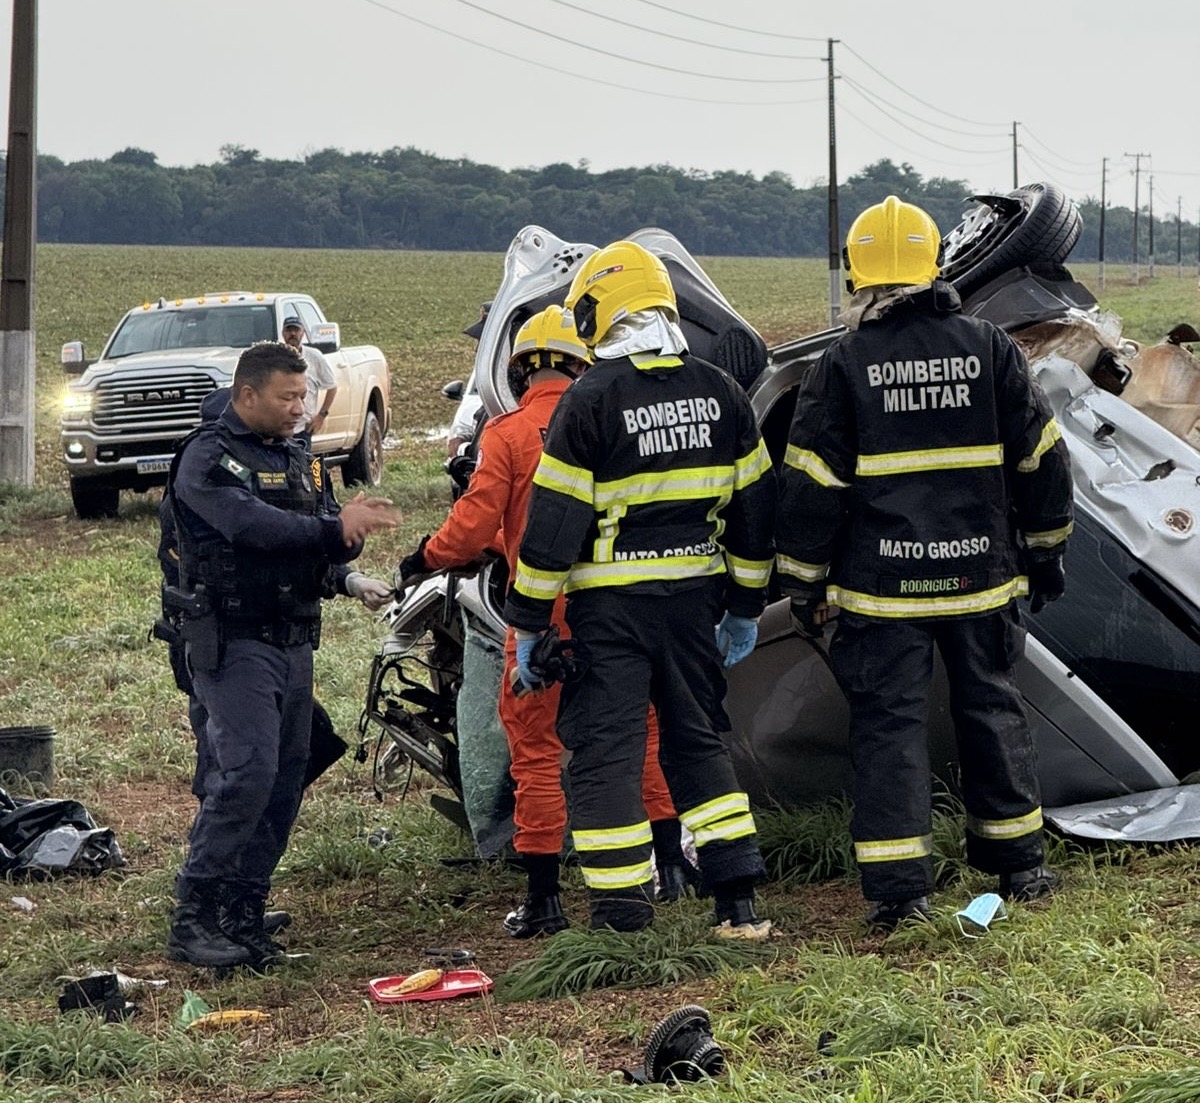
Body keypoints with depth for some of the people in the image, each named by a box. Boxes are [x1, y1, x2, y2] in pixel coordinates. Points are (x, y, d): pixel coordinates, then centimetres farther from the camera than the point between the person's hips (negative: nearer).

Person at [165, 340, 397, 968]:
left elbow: (329, 544, 11)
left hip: (294, 642, 8)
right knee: (247, 775, -18)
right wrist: (333, 526, -33)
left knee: (286, 778, 7)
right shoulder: (209, 457, -9)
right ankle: (191, 921, -13)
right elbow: (250, 524, -26)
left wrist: (351, 531, -12)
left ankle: (244, 916, 14)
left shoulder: (298, 458, 17)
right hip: (235, 643, -8)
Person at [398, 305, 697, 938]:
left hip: (544, 611, -4)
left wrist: (423, 559, 8)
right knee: (640, 731, 20)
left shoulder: (507, 434, -7)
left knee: (537, 748, 4)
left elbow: (473, 526, -10)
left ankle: (544, 896, 4)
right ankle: (670, 863, 27)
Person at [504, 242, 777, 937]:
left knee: (606, 754, 1)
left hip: (611, 604, -5)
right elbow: (755, 504, 11)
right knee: (699, 741, 17)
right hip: (695, 595, 5)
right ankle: (741, 903, 14)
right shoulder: (721, 392, 6)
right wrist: (746, 606, 19)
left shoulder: (591, 399, -10)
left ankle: (623, 919, 0)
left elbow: (555, 519, -10)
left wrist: (529, 620, -4)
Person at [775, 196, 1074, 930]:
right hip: (980, 576, 2)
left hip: (881, 586, -2)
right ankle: (1019, 863, 25)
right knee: (992, 708, 16)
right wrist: (1045, 550, 18)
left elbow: (813, 483, -5)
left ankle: (899, 889, -1)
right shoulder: (989, 347, 0)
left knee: (890, 720, 3)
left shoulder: (845, 363, -7)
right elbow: (1043, 457, 6)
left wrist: (805, 582, 4)